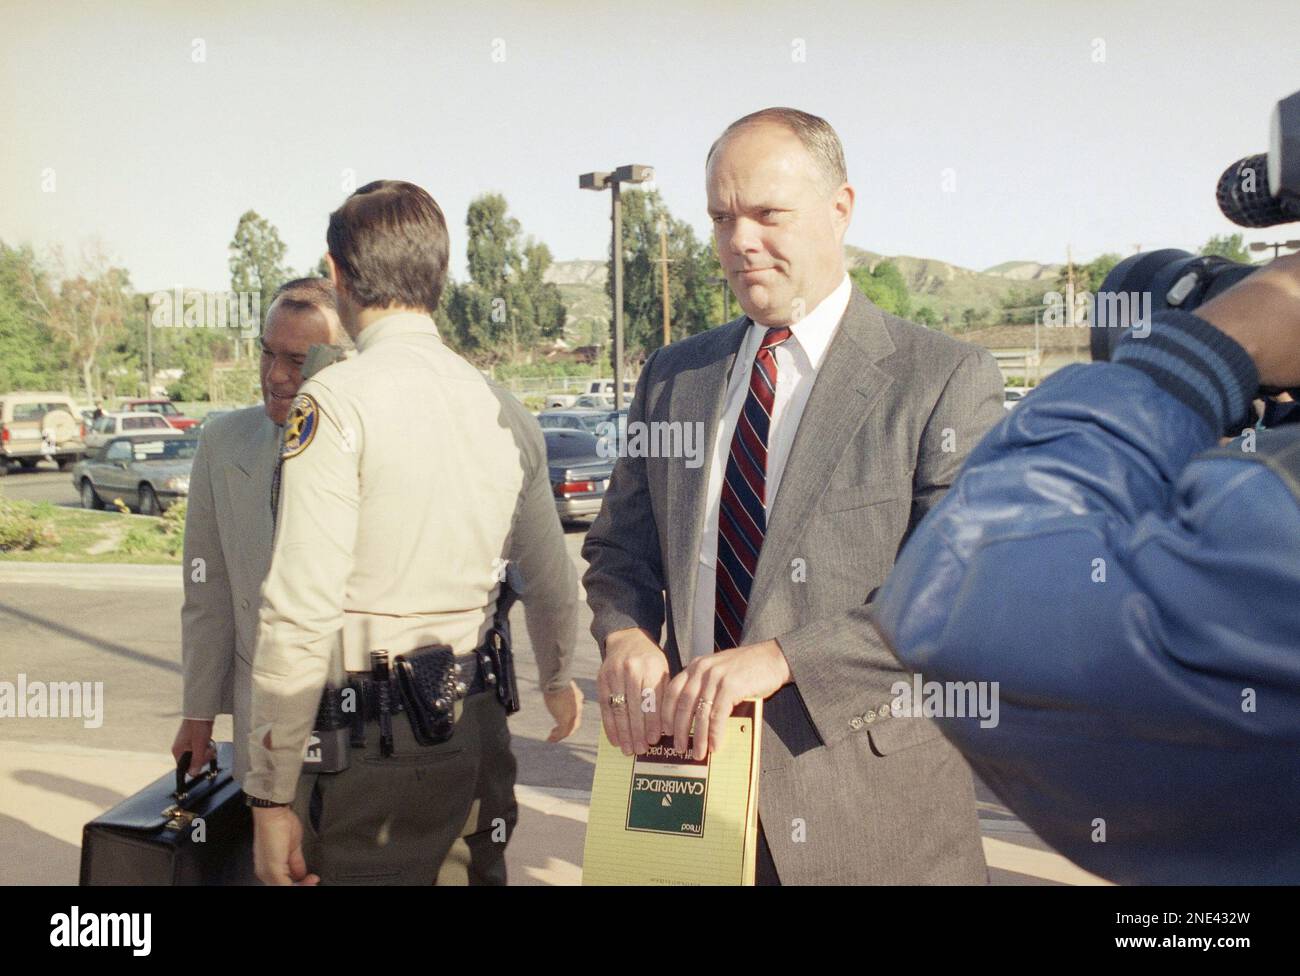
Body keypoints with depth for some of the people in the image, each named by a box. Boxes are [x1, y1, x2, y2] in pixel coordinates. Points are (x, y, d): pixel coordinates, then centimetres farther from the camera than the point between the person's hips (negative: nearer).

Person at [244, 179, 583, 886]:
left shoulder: (336, 402, -12)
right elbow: (551, 581, 16)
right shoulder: (504, 409, 5)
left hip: (374, 747, -6)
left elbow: (301, 614, -17)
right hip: (481, 730, 6)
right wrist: (556, 679, 35)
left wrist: (270, 795, -10)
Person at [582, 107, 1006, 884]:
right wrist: (625, 637, -9)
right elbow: (619, 549, 12)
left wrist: (780, 658, -26)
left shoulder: (948, 381, -9)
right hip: (695, 777, 4)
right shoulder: (673, 376, 7)